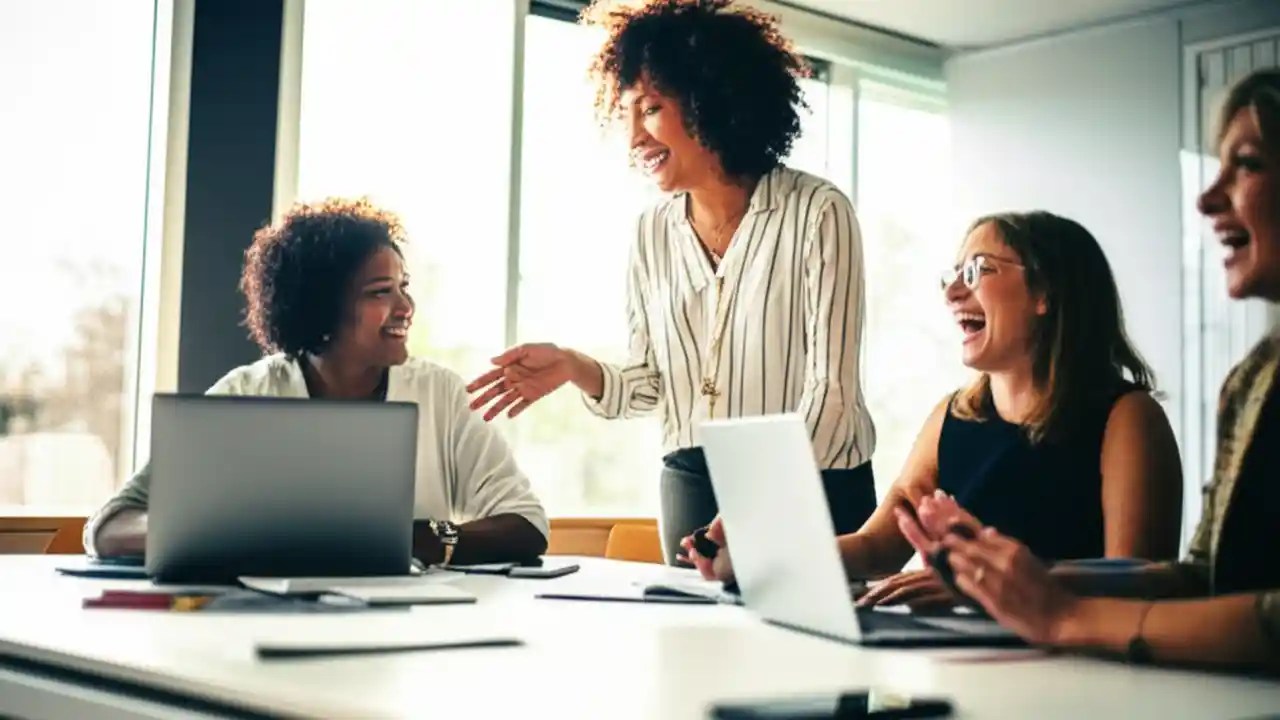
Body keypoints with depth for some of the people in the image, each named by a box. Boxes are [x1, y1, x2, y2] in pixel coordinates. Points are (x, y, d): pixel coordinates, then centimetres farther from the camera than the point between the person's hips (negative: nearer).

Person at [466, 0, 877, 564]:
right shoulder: (652, 234, 5)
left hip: (812, 488, -4)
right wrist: (574, 368, -10)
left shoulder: (817, 213, -11)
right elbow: (650, 386, 9)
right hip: (691, 491, 5)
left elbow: (831, 387, -15)